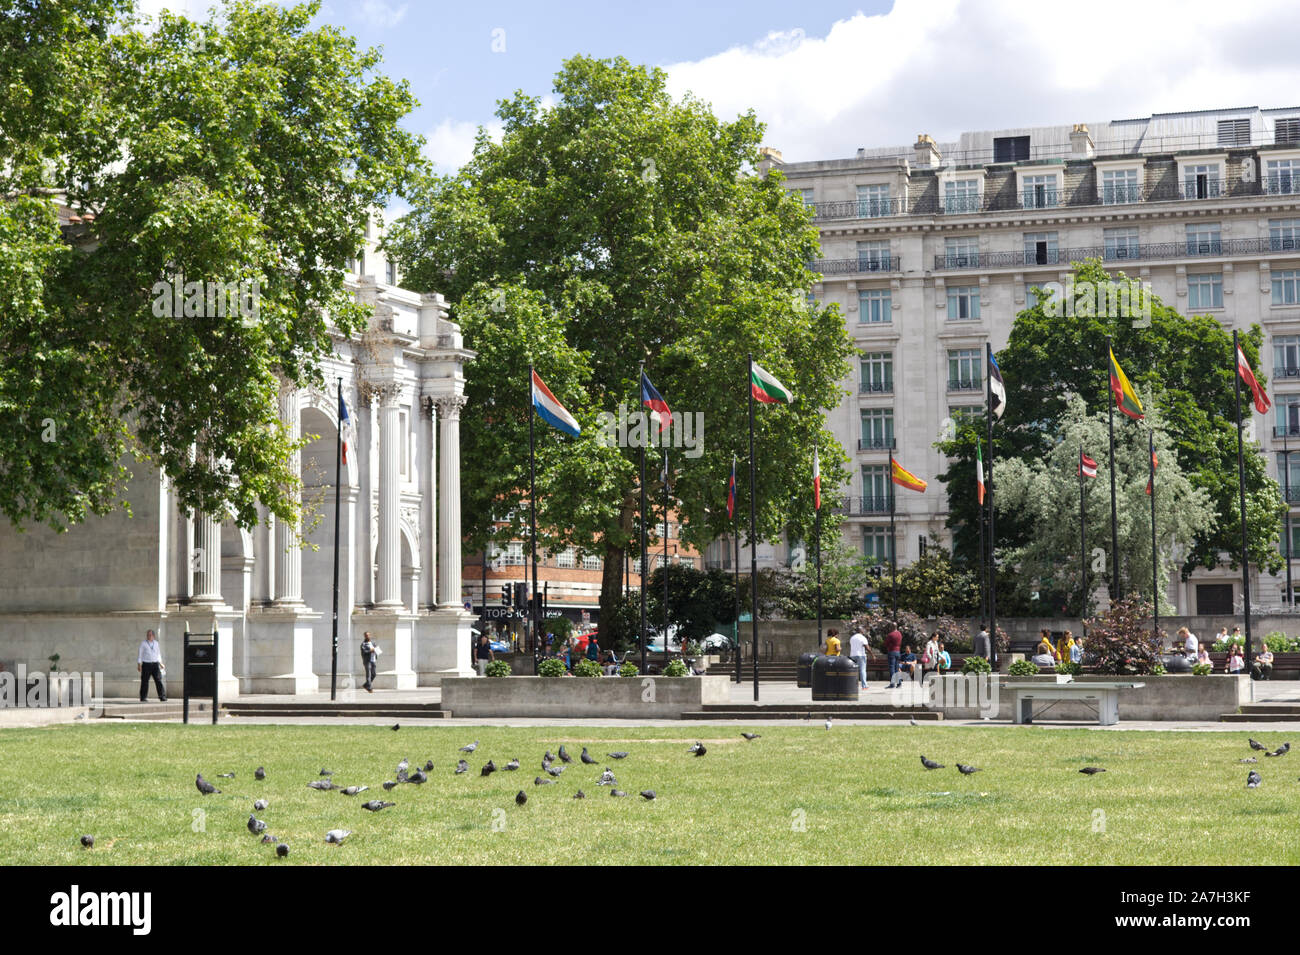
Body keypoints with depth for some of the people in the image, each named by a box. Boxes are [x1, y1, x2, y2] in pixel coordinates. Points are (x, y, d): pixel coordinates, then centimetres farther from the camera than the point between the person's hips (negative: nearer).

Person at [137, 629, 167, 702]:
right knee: (144, 681, -1)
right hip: (146, 664, -2)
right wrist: (139, 665, -4)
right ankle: (143, 698, 8)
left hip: (155, 664, 2)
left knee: (159, 680, -6)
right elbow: (140, 654, 2)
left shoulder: (156, 643, 13)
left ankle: (162, 697, -8)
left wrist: (160, 663, 19)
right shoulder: (143, 643, 3)